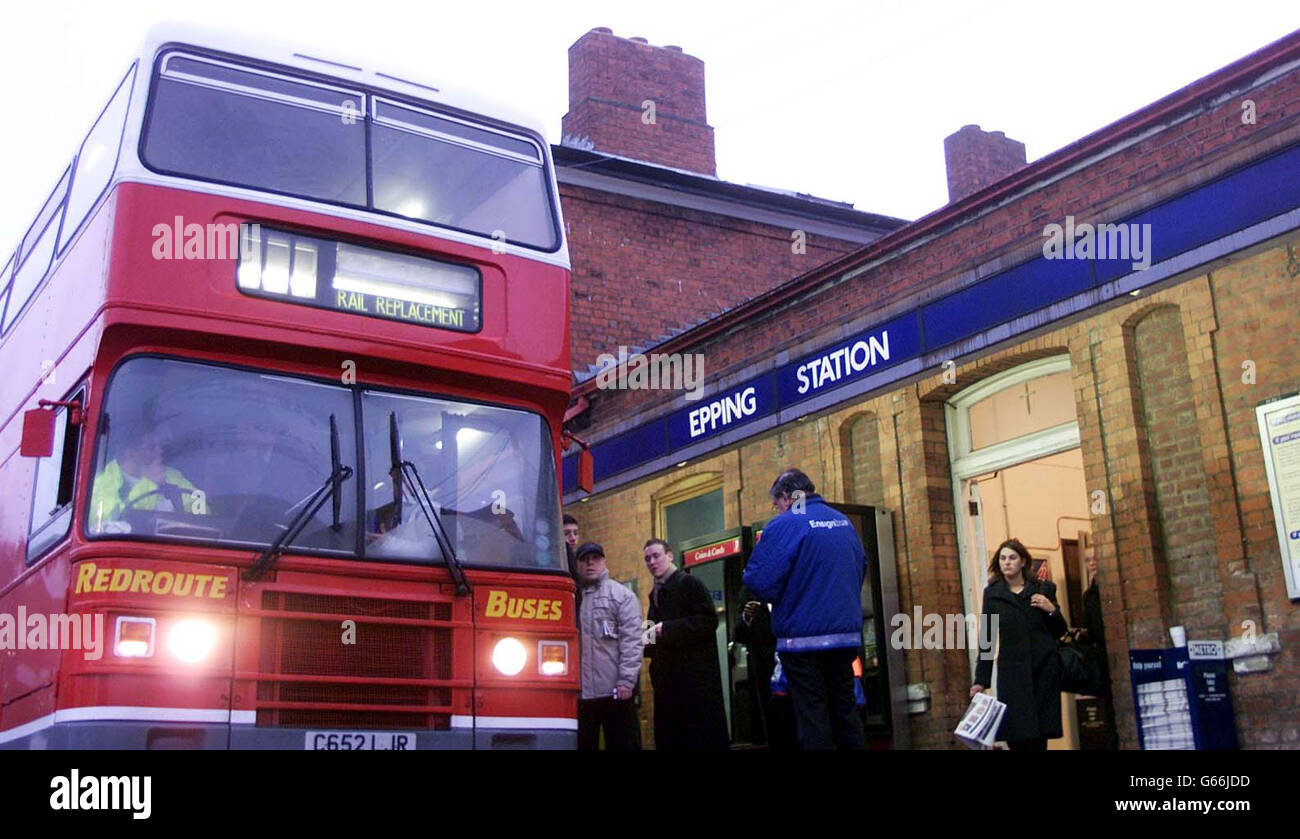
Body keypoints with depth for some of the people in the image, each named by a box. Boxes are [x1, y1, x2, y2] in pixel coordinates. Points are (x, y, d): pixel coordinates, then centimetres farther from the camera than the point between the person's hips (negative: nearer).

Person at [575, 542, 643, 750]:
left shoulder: (622, 595, 4)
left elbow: (632, 640, -4)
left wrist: (626, 681, -13)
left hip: (615, 691, -3)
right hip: (579, 692, 3)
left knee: (623, 744, 2)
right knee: (582, 744, 7)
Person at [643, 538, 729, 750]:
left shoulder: (689, 584, -3)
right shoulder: (655, 594, 20)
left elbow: (709, 621, -15)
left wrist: (666, 629, -17)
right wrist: (648, 642, 6)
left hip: (695, 676, -8)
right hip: (667, 681, 8)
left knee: (704, 738, -6)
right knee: (669, 740, 6)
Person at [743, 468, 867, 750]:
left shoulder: (785, 525, -11)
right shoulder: (843, 521, 10)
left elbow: (761, 581, -17)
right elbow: (862, 567, 22)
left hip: (804, 639, -6)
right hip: (846, 634, 6)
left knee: (812, 718, -1)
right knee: (845, 709, 14)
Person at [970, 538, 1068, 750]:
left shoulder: (1044, 589, 10)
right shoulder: (992, 594, 9)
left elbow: (1060, 631, 13)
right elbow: (986, 640, 9)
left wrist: (1052, 610, -7)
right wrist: (980, 680, 5)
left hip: (1044, 669, 0)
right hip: (1012, 671, 0)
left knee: (1039, 736, -3)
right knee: (1016, 736, -10)